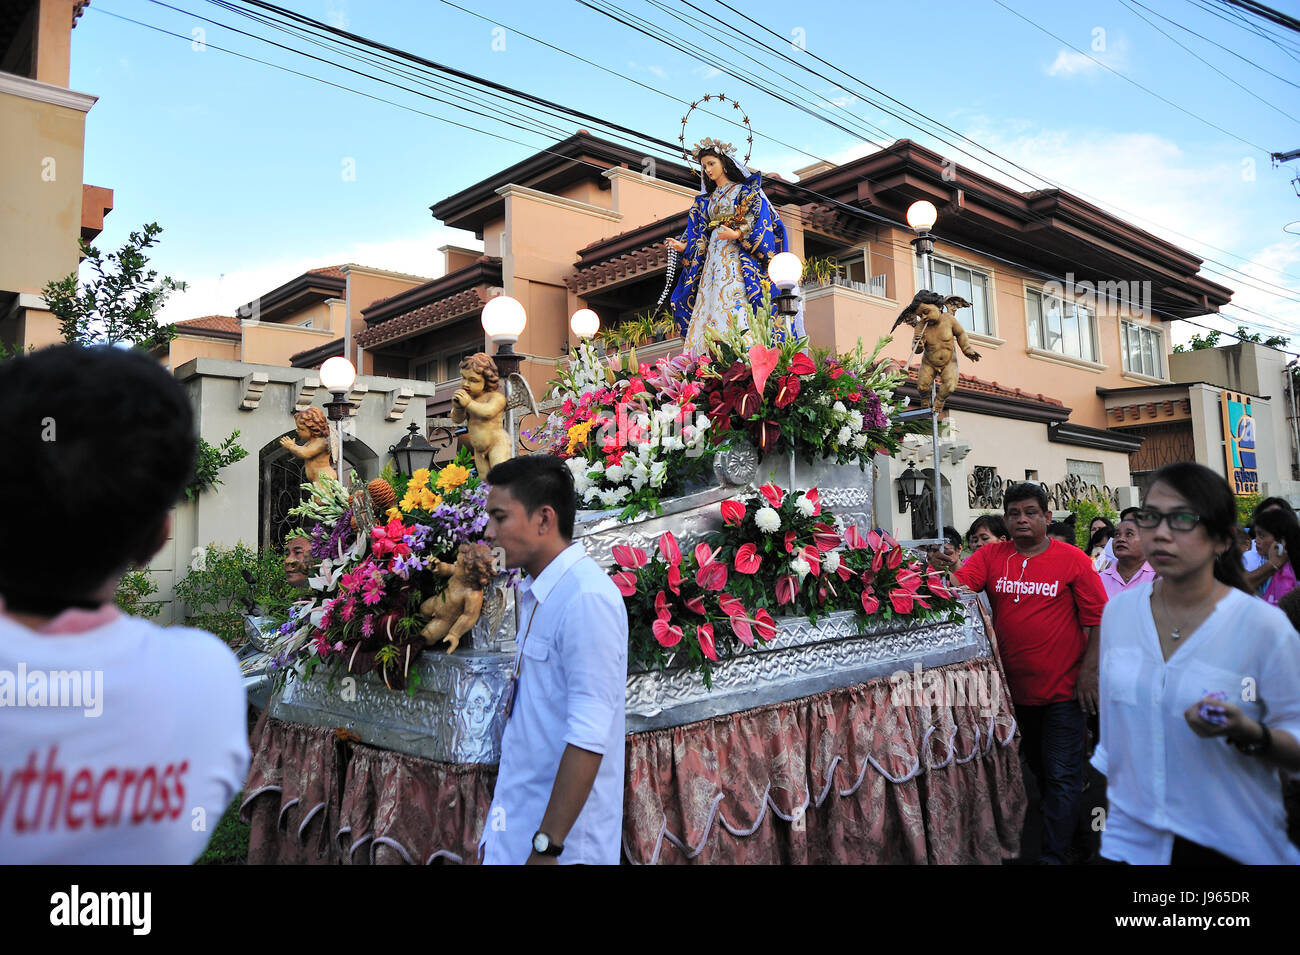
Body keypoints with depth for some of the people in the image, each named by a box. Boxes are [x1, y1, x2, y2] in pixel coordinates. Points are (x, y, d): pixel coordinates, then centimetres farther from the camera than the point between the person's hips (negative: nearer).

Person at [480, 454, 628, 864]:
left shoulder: (586, 598, -22)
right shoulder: (534, 592, 5)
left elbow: (589, 737, -24)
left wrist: (547, 847, -21)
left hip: (561, 835, -8)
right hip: (523, 817, 8)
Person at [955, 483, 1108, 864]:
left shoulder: (1072, 559, -7)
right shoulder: (991, 556, 0)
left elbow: (1099, 619, -5)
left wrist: (1090, 670, -11)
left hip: (1063, 687, -3)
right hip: (1013, 686, 4)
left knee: (1061, 775, 1)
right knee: (1036, 765, 21)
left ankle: (1054, 855, 10)